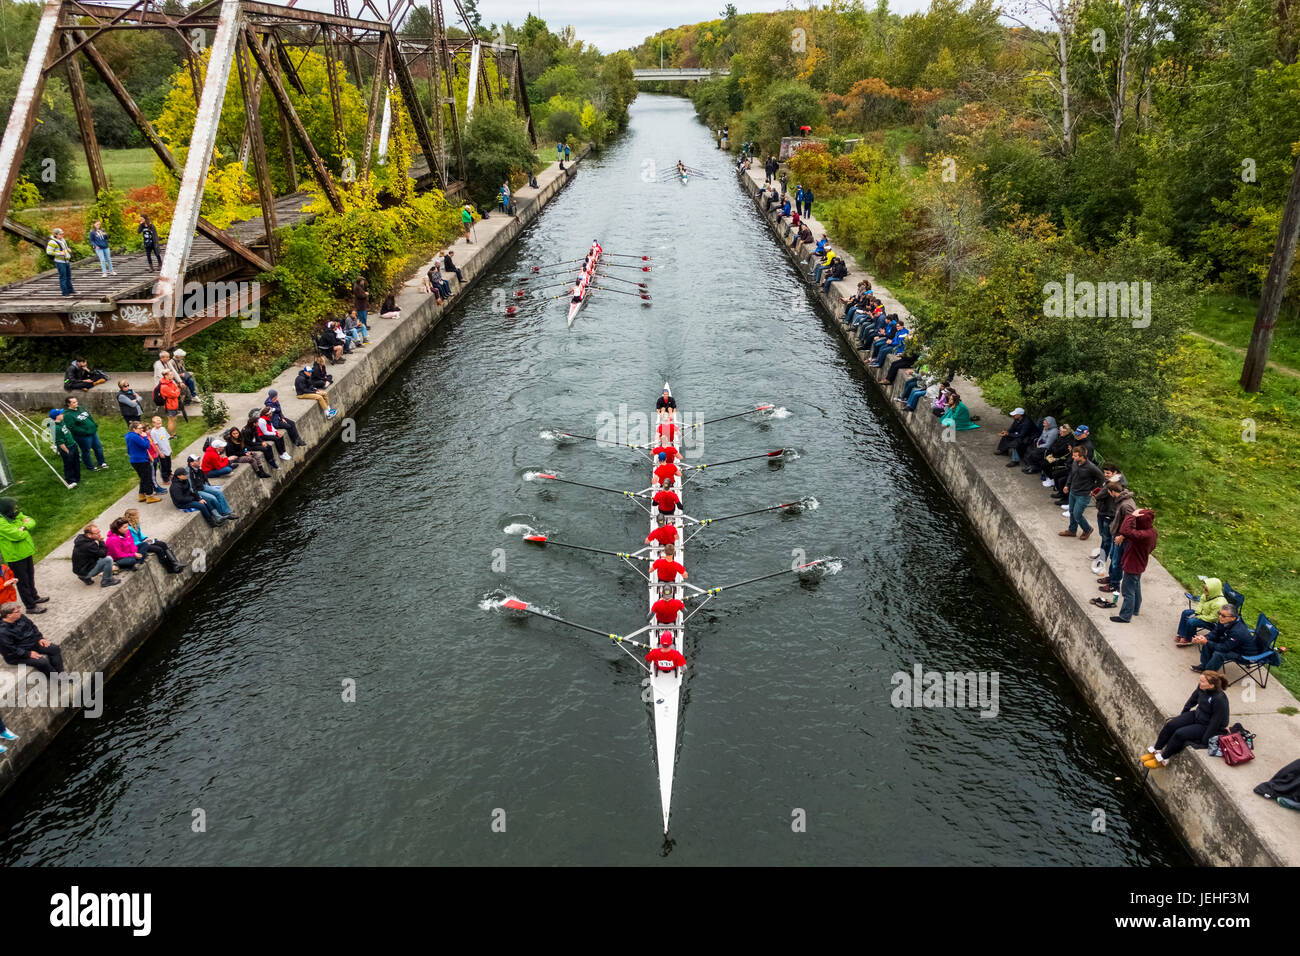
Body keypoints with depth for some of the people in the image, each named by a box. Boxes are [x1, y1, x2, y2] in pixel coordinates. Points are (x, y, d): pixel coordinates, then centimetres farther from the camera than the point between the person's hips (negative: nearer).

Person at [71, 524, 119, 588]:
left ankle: (85, 578, 22)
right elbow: (103, 554, -20)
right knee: (108, 559, -19)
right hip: (85, 571, -9)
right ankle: (107, 581, -3)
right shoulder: (88, 545, -29)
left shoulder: (82, 539, 2)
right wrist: (101, 541, -16)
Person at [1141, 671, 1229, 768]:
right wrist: (1182, 717, 17)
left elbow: (1215, 723, -24)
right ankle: (1155, 751, 3)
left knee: (1179, 734, -20)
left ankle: (1162, 759, -2)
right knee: (1170, 725, -10)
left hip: (1207, 726, -7)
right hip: (1196, 715, 7)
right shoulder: (1201, 687, -12)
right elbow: (1192, 700, 8)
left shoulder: (1220, 699, -32)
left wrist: (1203, 741, -19)